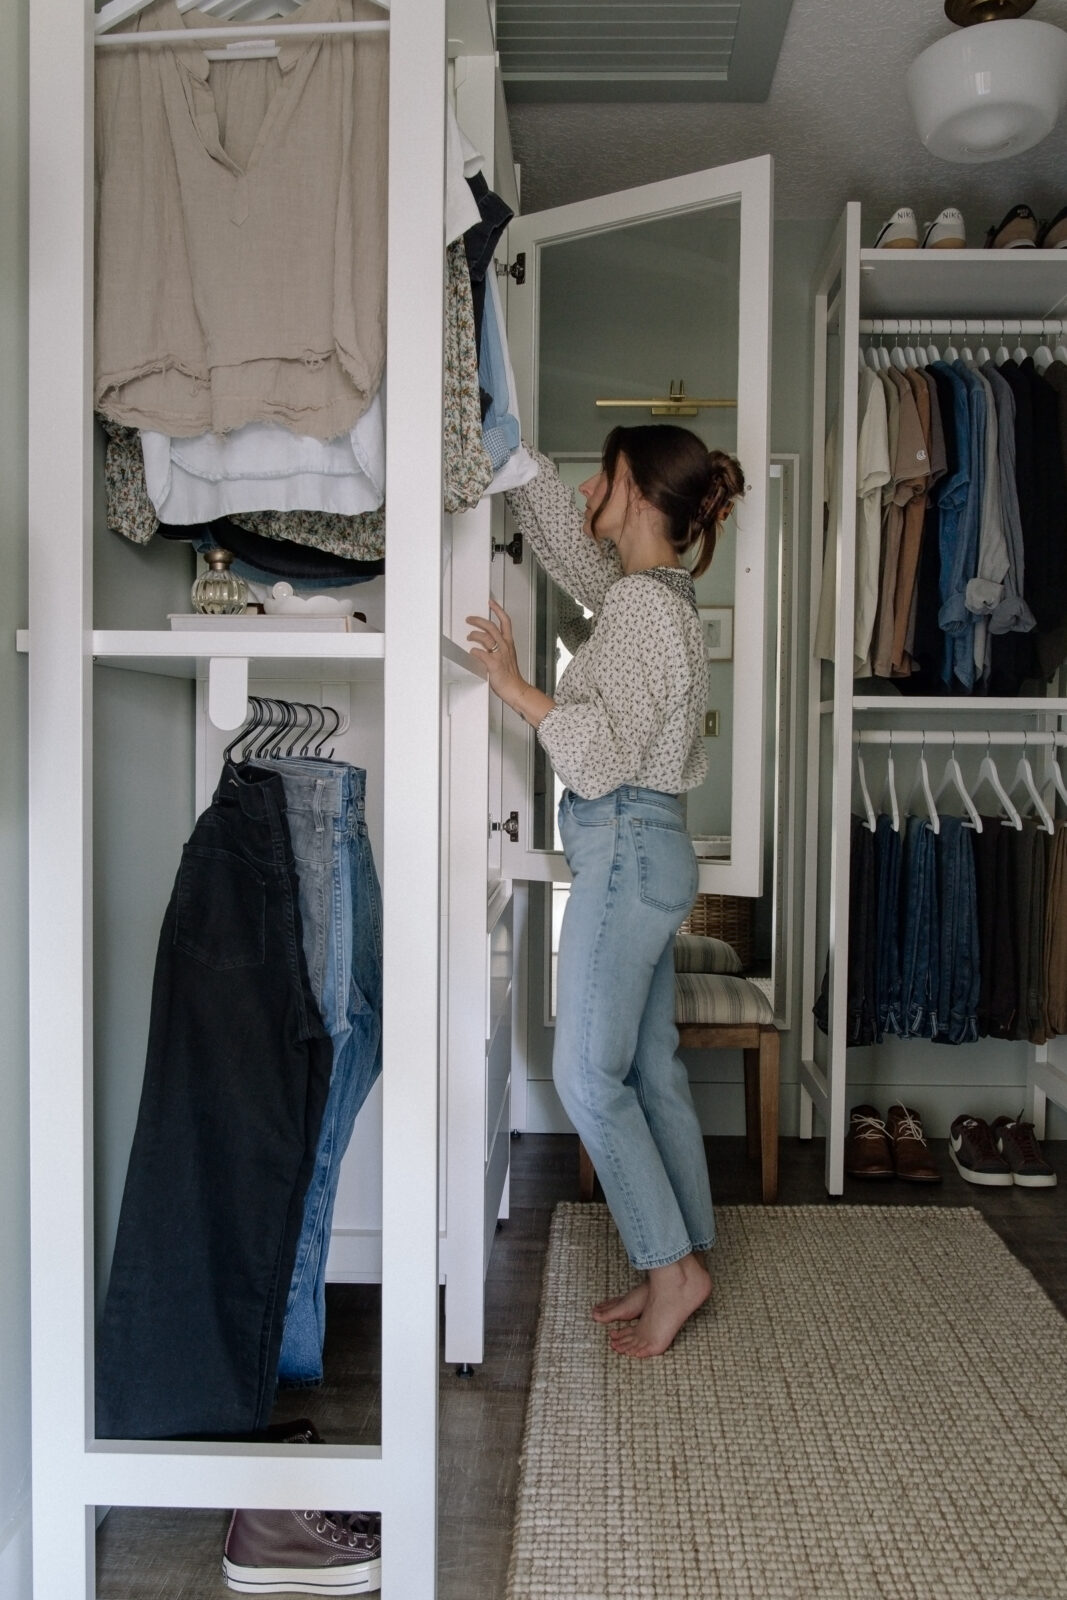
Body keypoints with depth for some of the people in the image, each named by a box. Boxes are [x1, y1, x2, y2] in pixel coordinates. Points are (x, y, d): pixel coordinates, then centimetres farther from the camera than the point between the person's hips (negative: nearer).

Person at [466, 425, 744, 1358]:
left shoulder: (642, 605, -17)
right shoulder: (643, 591, 12)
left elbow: (606, 753, -22)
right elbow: (555, 523, 23)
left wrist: (512, 686, -17)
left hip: (627, 845, -10)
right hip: (644, 849, 10)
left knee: (587, 1075, -2)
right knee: (651, 1069, 14)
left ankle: (673, 1269, 9)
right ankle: (683, 1263, 24)